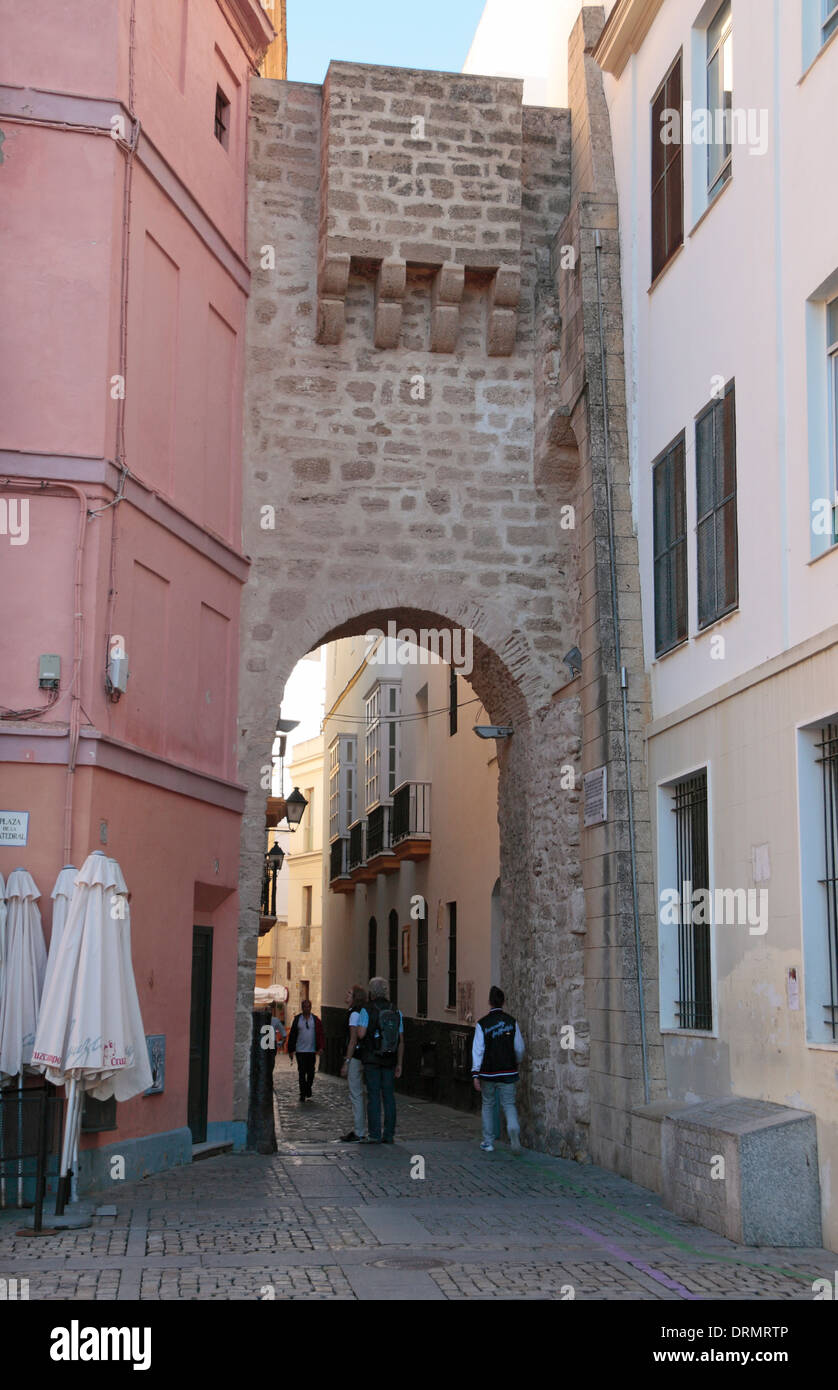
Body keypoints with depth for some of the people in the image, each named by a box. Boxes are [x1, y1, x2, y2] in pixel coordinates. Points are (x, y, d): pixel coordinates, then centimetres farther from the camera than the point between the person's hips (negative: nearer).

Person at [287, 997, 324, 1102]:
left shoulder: (315, 1019, 4)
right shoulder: (297, 1019, 4)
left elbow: (320, 1034, 2)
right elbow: (292, 1035, 5)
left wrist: (320, 1048, -9)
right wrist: (291, 1050, 1)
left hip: (312, 1050, 1)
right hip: (300, 1051, -1)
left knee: (310, 1073, 7)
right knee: (301, 1073, -3)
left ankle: (308, 1093, 22)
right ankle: (303, 1094, 0)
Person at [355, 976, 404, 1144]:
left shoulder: (367, 1011, -7)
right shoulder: (396, 1012, 7)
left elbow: (360, 1034, -15)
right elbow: (401, 1041, 6)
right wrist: (399, 1064, 10)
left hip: (372, 1060, -3)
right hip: (390, 1060, 4)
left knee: (373, 1096, -1)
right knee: (389, 1096, 7)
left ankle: (374, 1134, -2)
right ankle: (389, 1134, 9)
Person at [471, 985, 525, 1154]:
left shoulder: (482, 1024, -6)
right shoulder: (511, 1022, 0)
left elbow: (477, 1050, -10)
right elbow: (519, 1048, 6)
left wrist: (476, 1075, -9)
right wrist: (515, 1064, 26)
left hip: (488, 1073, -1)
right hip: (508, 1072, 1)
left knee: (488, 1105, 15)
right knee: (509, 1104, 7)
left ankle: (488, 1143, 19)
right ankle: (513, 1128, -23)